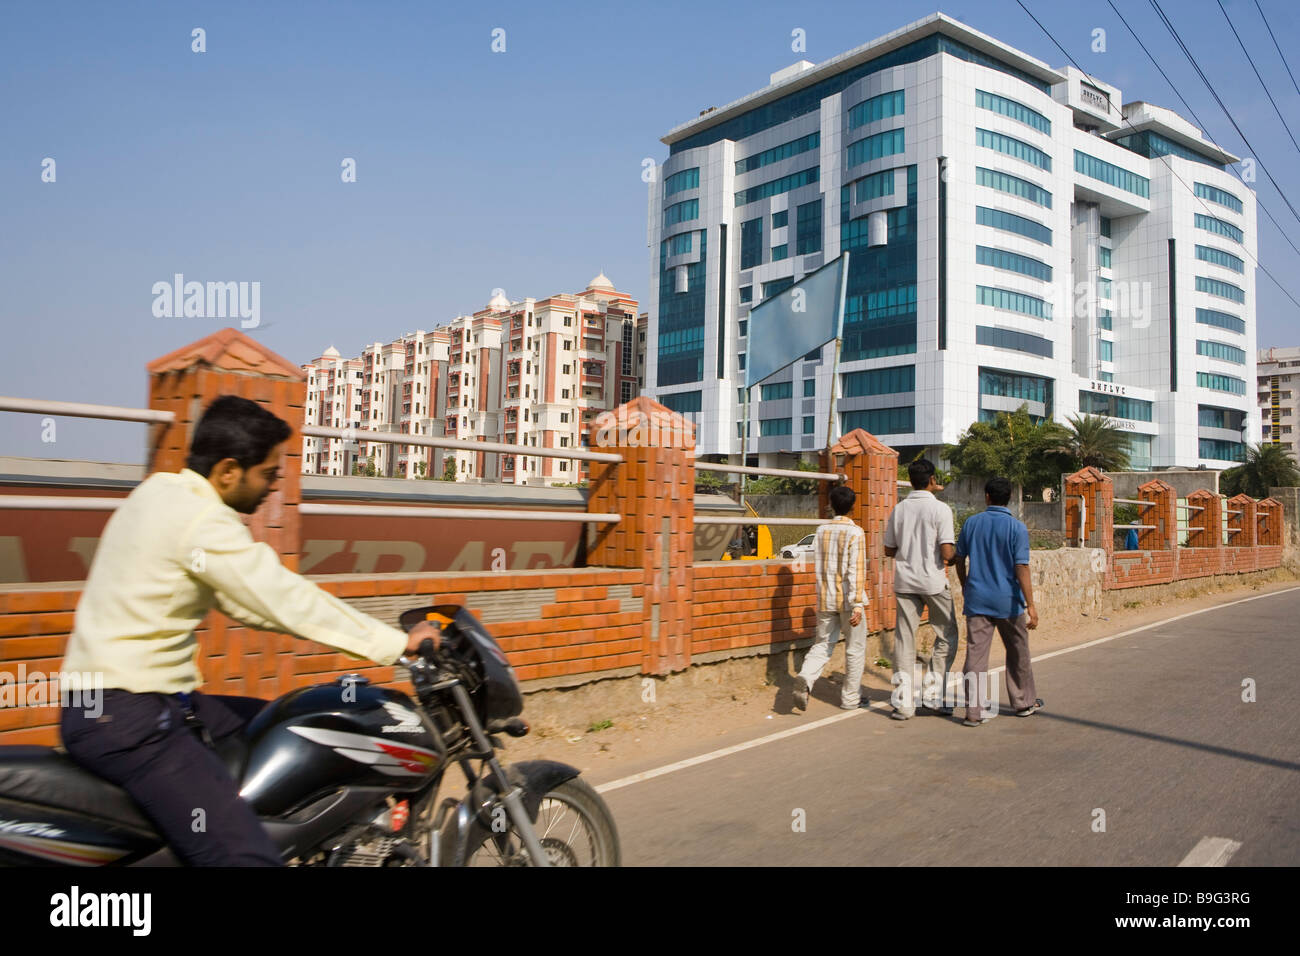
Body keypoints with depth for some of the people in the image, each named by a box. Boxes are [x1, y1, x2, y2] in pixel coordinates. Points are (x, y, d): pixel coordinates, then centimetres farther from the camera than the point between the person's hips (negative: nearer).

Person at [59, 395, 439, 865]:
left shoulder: (162, 493, 12)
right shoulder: (199, 518, -18)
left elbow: (251, 602, 16)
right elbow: (285, 597, -21)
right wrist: (398, 643, -14)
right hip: (126, 719, -10)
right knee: (248, 855, -19)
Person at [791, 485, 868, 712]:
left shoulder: (822, 531, 4)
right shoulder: (855, 533, -11)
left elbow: (817, 564, 9)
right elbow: (856, 571, -17)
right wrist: (857, 604, -17)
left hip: (825, 599, 4)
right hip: (848, 600, -4)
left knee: (822, 644, 11)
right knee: (855, 649, 10)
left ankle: (805, 678, -15)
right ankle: (850, 698, 16)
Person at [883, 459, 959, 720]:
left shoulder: (898, 509, 4)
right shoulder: (940, 509, -10)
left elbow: (889, 549, 9)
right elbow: (946, 552, -16)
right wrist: (953, 551, 6)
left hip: (905, 581, 4)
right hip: (933, 580, -4)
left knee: (904, 639, 5)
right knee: (946, 636, 13)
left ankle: (904, 703, 4)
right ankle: (933, 694, 10)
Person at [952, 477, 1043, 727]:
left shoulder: (971, 523, 2)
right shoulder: (1017, 527, -8)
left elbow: (959, 559, 9)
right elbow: (1021, 568, -13)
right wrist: (1031, 605, -12)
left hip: (977, 600, 2)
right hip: (1008, 600, -2)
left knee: (975, 655, 1)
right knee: (1017, 653, 17)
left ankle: (973, 712, -2)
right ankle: (1023, 703, 31)